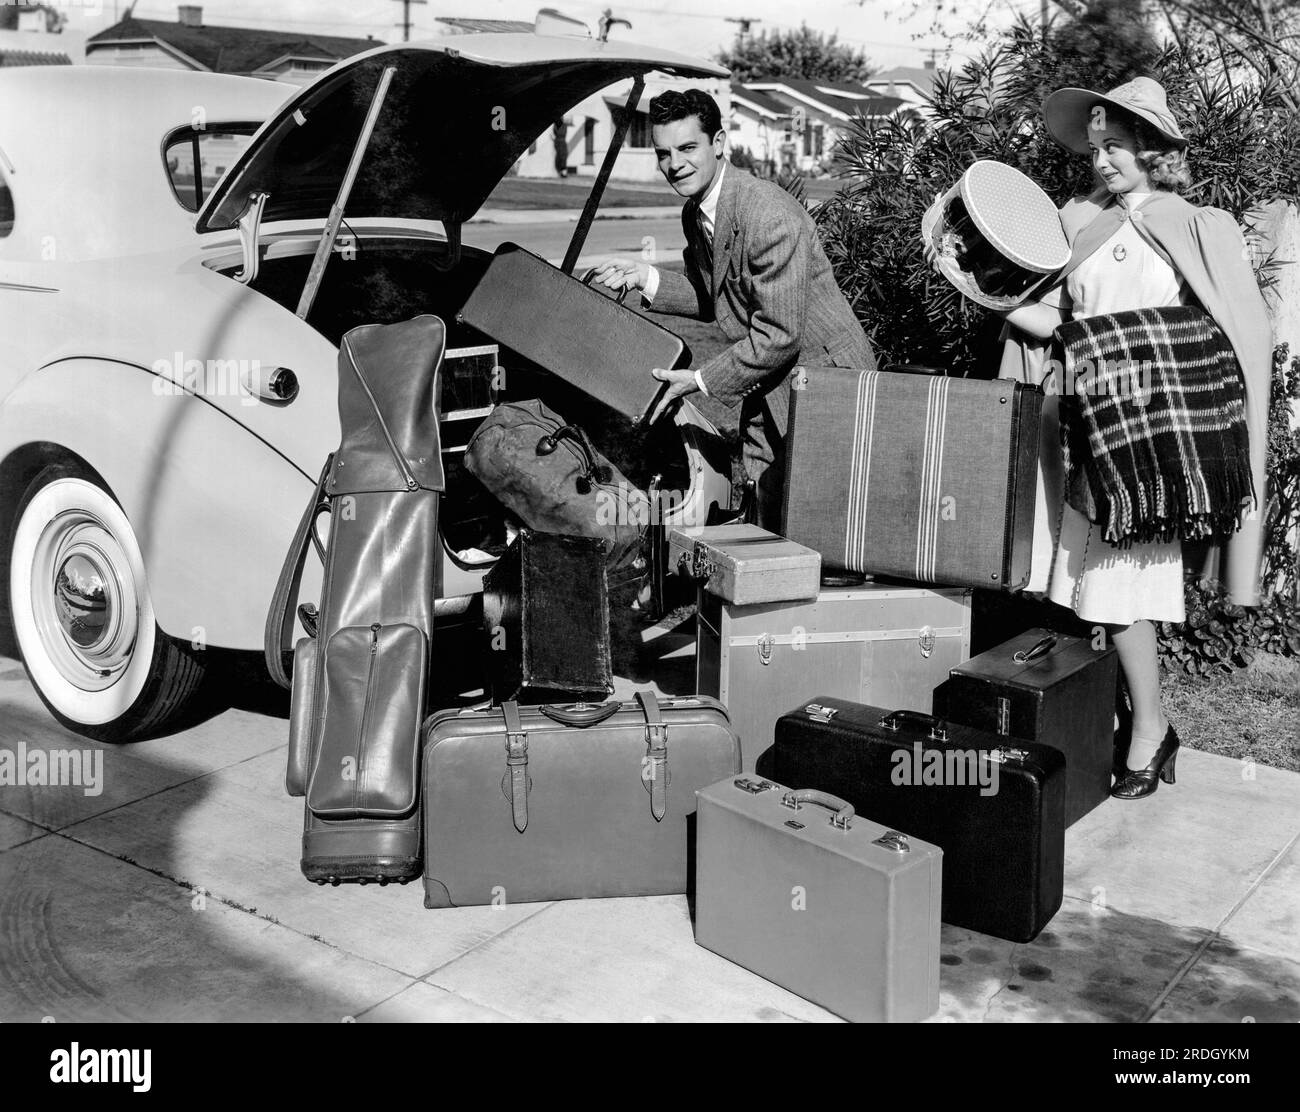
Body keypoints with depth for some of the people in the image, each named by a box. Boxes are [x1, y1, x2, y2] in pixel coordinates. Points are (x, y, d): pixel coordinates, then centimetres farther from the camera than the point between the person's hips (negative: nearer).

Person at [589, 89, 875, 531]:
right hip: (766, 392, 9)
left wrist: (700, 380, -20)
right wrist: (647, 278, 1)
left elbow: (779, 337, -25)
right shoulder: (694, 213, 4)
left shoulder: (770, 216, -25)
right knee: (771, 530, 13)